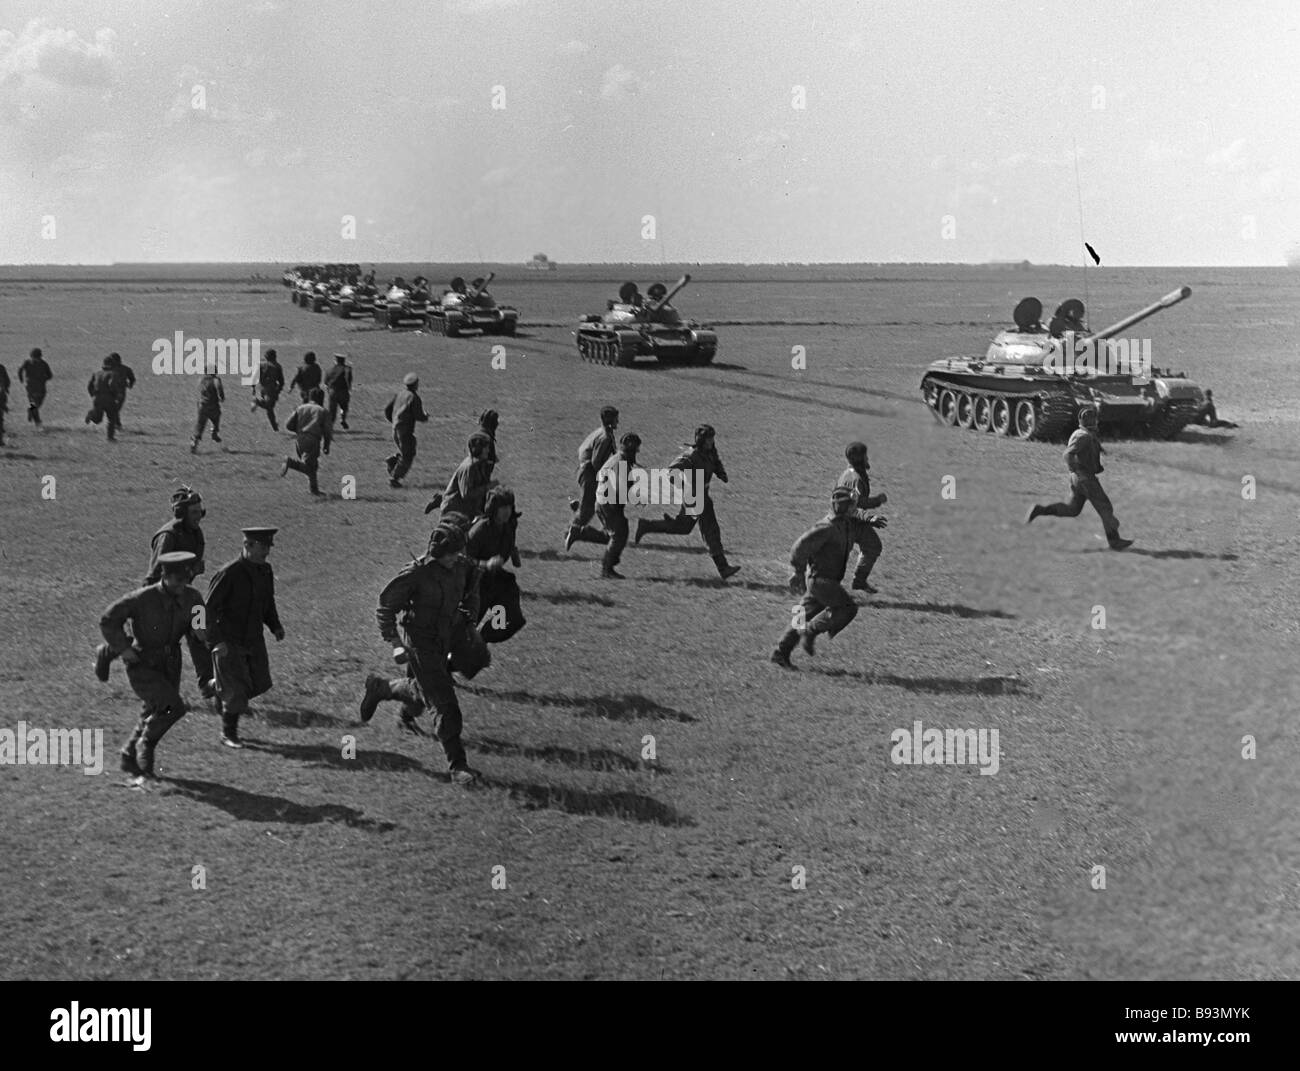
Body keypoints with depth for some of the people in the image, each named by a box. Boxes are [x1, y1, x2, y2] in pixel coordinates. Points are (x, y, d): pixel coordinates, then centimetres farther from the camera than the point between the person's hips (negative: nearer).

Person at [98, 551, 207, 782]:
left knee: (154, 716, 16)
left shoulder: (192, 598, -9)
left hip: (169, 666, 6)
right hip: (141, 666, -6)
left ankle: (131, 759, 36)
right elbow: (108, 620, -13)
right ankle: (146, 742, 4)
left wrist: (199, 632, -18)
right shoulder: (143, 598, -23)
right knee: (173, 707, -21)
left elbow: (197, 631, 6)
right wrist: (124, 649, -17)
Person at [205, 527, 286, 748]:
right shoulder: (228, 573, -21)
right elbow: (209, 608, -18)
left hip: (254, 639, 7)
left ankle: (220, 690, 36)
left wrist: (275, 626, 2)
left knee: (259, 684, 9)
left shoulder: (265, 570, 0)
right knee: (236, 690, -2)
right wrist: (216, 642, -23)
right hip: (228, 641, -6)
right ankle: (228, 733, 20)